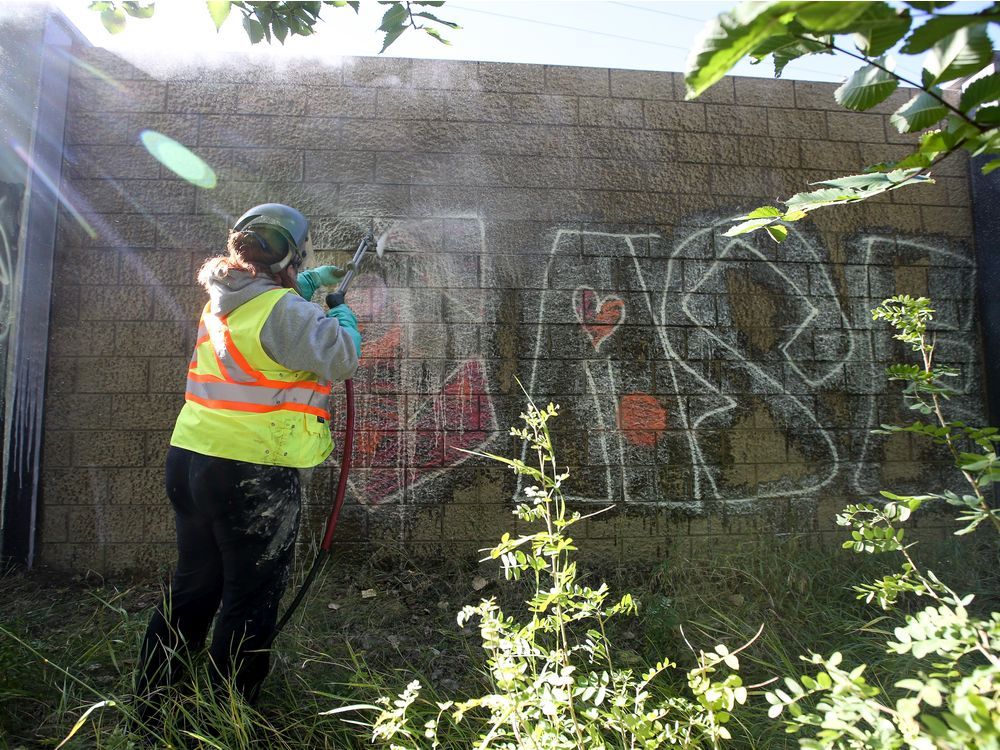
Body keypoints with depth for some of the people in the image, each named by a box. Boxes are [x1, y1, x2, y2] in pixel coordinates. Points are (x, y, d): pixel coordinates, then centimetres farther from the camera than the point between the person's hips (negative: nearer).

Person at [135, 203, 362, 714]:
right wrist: (344, 320, 3)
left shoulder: (222, 302, 11)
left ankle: (151, 702, 36)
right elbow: (340, 360, -15)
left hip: (189, 460, 9)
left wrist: (311, 282, 34)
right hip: (252, 475, -9)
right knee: (250, 602, 7)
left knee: (192, 587, 22)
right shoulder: (283, 311, -16)